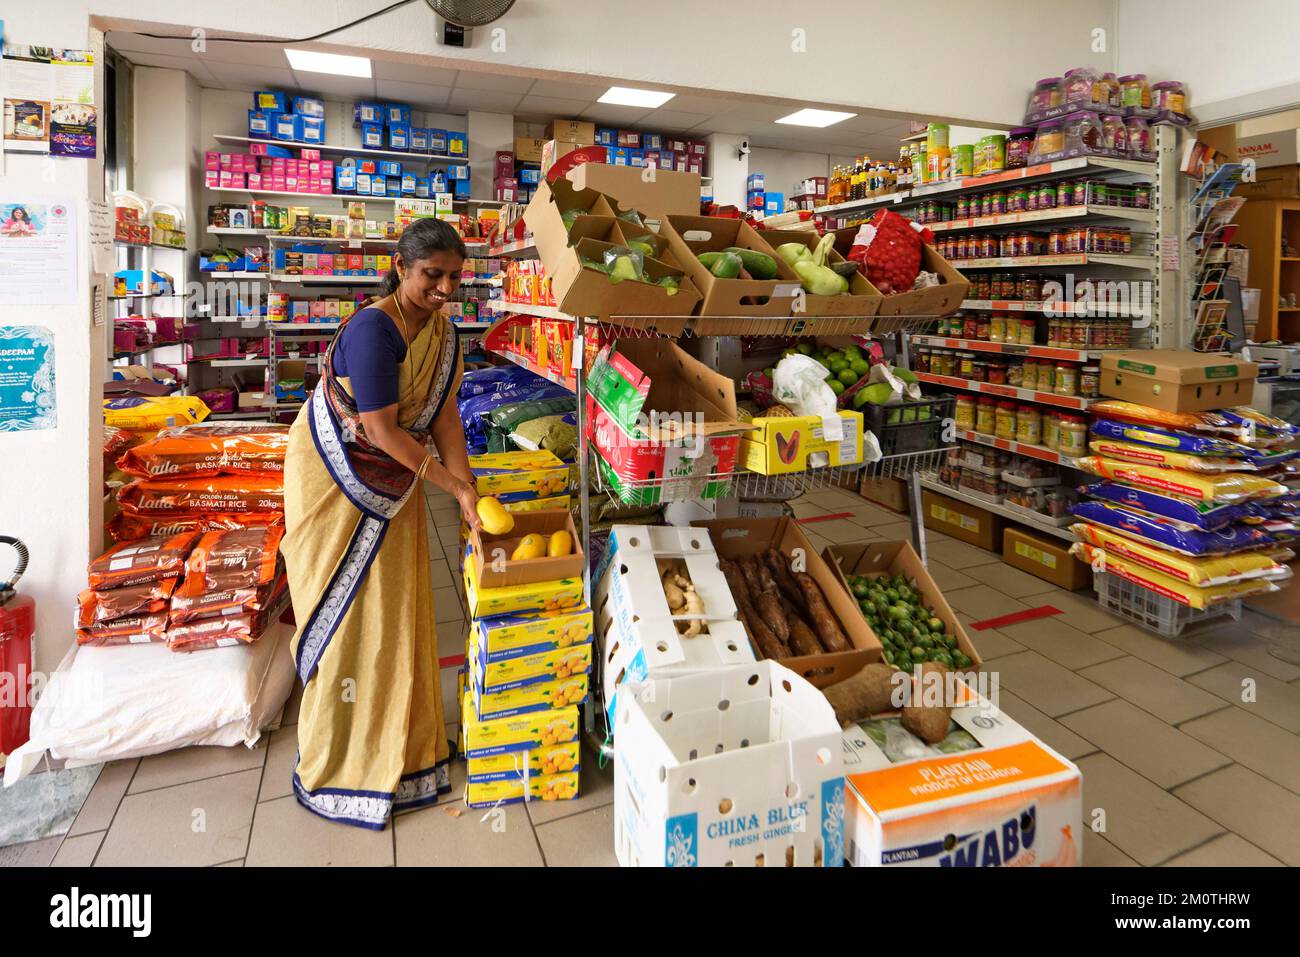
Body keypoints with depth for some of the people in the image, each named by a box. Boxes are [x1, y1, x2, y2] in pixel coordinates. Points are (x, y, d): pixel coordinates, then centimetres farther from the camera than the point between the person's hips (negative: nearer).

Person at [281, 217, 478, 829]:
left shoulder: (442, 330, -2)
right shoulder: (373, 328, -26)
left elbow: (443, 415, -3)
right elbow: (381, 428, -26)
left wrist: (467, 492, -10)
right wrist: (453, 485, -21)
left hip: (392, 480, 7)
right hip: (335, 477, -7)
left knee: (396, 609, 14)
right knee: (345, 612, 3)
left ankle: (400, 744, 33)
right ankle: (338, 761, 22)